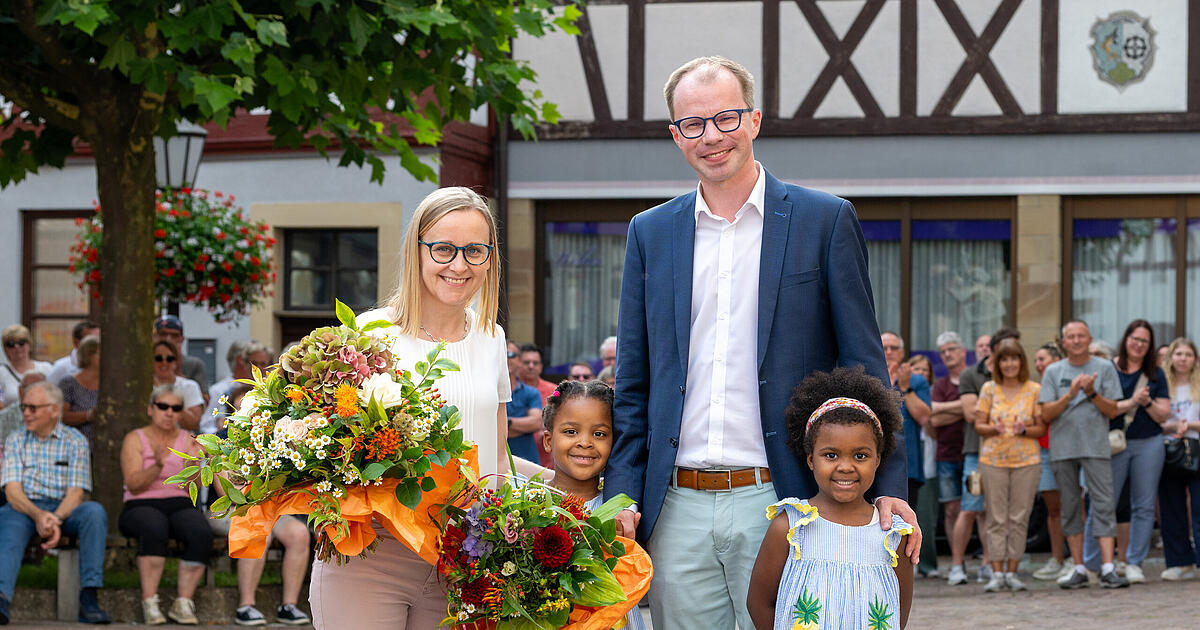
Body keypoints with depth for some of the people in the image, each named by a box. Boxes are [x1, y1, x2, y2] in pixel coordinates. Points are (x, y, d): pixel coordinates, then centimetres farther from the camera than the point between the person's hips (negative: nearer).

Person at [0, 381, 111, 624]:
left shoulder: (75, 441, 8)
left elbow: (75, 493, -2)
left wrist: (56, 520, -23)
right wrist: (38, 515, -23)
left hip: (63, 508, 0)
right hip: (24, 507, 0)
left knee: (95, 511, -32)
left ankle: (89, 599, -37)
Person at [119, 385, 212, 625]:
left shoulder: (188, 441, 13)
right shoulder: (135, 439, 6)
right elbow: (134, 485, -8)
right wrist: (158, 466, -25)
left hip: (180, 505, 3)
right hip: (141, 506, -2)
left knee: (201, 534, -31)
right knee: (154, 529, -38)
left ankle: (183, 604, -26)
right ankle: (149, 603, -34)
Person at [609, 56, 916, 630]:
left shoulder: (824, 221, 3)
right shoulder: (650, 233, 12)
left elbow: (863, 367, 2)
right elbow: (633, 382, 13)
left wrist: (889, 487, -6)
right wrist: (621, 495, 2)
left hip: (777, 502, -3)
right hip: (677, 512, 3)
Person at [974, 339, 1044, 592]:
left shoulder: (1035, 390, 3)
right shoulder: (989, 389, 5)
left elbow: (1042, 428, 3)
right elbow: (978, 425, 5)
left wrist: (1024, 430, -16)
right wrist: (994, 429, -15)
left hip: (1027, 460, 0)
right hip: (993, 459, 0)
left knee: (1019, 518, 1)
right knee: (997, 518, -1)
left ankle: (1012, 572, 7)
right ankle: (997, 573, 2)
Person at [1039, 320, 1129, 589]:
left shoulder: (1104, 368, 6)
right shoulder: (1053, 372, 9)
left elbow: (1113, 410, 2)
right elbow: (1046, 414, 1)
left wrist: (1092, 393, -13)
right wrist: (1070, 394, -12)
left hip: (1096, 446, -2)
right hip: (1063, 448, 2)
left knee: (1103, 506, -9)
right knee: (1070, 508, 5)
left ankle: (1108, 569, -13)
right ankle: (1079, 569, 10)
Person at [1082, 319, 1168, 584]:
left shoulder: (1155, 374, 9)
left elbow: (1164, 415, 6)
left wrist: (1147, 402, -12)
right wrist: (1131, 402, -18)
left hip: (1149, 443, 3)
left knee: (1144, 505, 3)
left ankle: (1134, 563, 11)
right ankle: (1089, 564, 1)